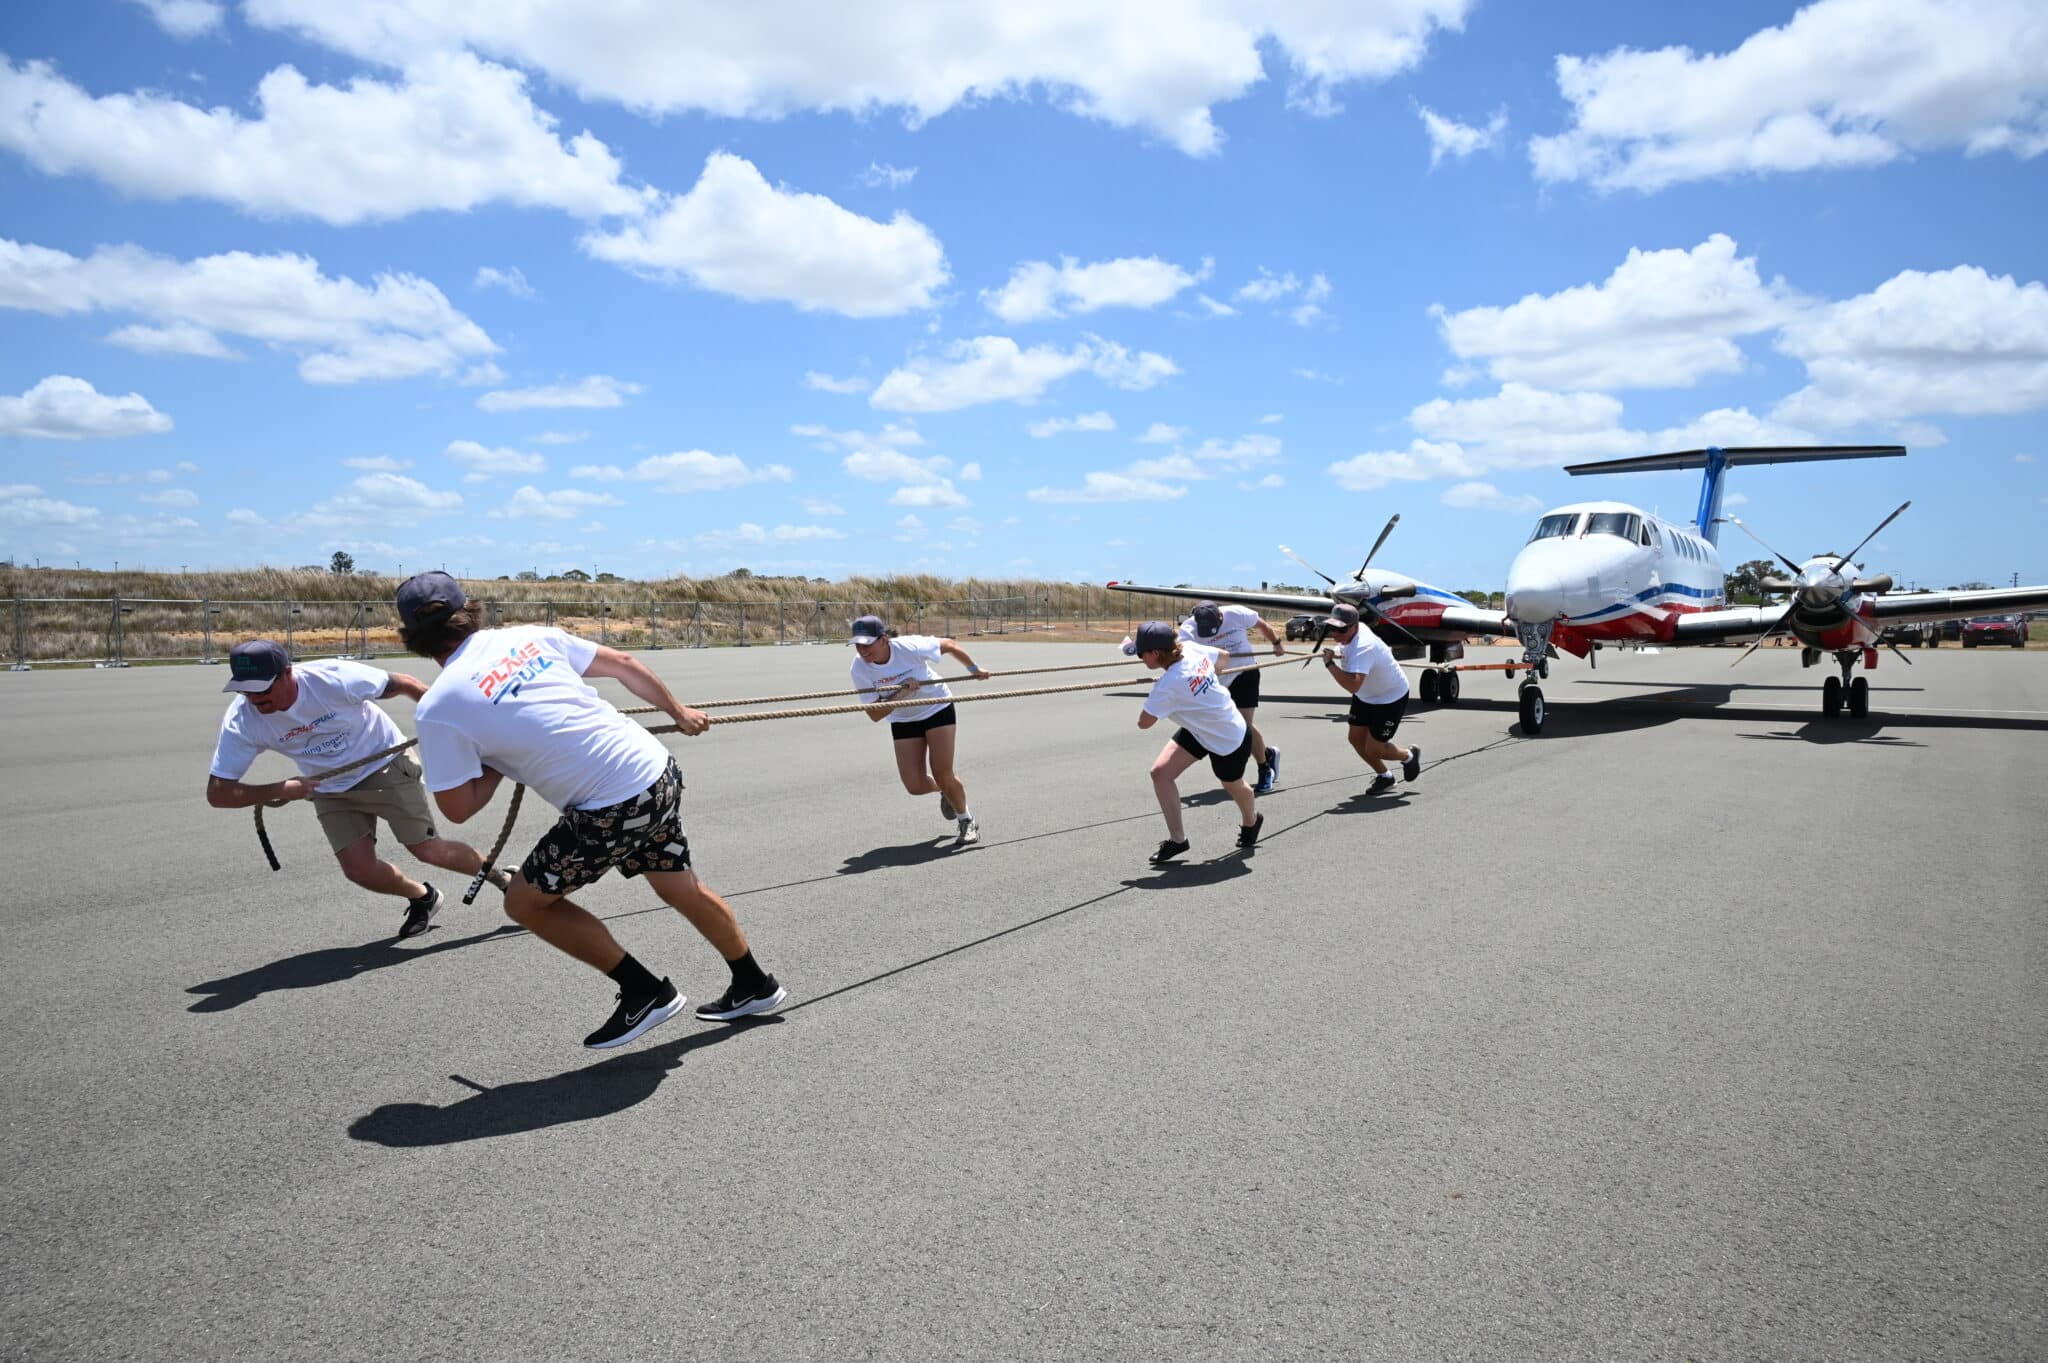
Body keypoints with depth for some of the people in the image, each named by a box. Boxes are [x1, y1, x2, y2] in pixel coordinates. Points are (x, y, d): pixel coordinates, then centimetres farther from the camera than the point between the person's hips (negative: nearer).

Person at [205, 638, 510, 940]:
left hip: (386, 767, -3)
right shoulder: (240, 722, -21)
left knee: (429, 851, -7)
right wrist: (279, 791, -32)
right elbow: (217, 793, -17)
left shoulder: (333, 678, -30)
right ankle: (422, 898, 20)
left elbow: (404, 684, -16)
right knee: (360, 870, -10)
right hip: (331, 790, 4)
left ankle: (502, 876, 19)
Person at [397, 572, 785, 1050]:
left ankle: (646, 992, 16)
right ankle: (754, 986, 40)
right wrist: (679, 713, 28)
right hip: (659, 772, 7)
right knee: (682, 889, 25)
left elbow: (458, 808, -4)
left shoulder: (436, 708, -6)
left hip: (611, 811, -6)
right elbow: (624, 664, 14)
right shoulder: (530, 636, 7)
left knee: (524, 903, 14)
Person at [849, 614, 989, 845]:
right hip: (903, 720, 3)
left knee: (942, 775, -11)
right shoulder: (859, 668, -21)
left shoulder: (909, 646, -28)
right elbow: (875, 715, -20)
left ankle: (966, 819, 18)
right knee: (915, 786, -6)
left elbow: (949, 645, -10)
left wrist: (974, 670, 3)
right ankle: (946, 791, 31)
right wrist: (901, 694, -35)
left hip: (938, 708, -3)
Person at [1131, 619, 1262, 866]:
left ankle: (1251, 821, 54)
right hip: (1198, 730, 8)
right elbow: (1222, 657, 3)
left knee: (1233, 786, 21)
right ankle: (1177, 838, 4)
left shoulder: (1168, 685, -37)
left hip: (1229, 742, -8)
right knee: (1160, 771, -5)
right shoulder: (1191, 648, -15)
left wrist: (1155, 703, -10)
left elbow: (1144, 723, -28)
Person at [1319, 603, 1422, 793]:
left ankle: (1409, 755, 27)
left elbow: (1353, 686, -53)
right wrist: (1340, 654, 2)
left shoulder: (1363, 648, -38)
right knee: (1356, 738, 8)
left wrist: (1330, 663, -47)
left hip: (1390, 698, -9)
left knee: (1373, 749, -5)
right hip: (1365, 695, 9)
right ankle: (1384, 776, 31)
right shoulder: (1349, 633, -10)